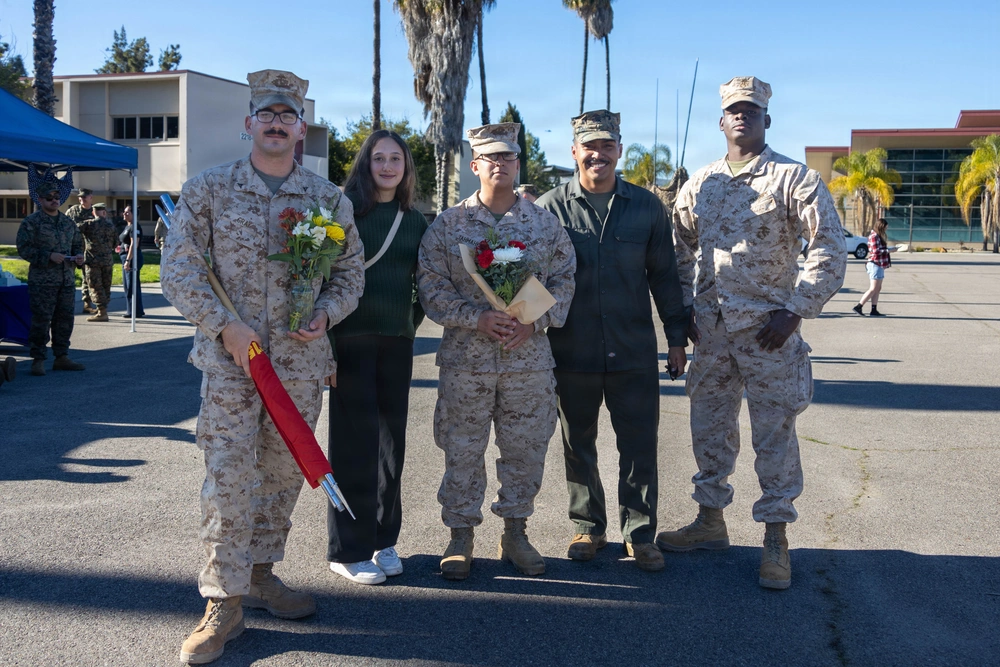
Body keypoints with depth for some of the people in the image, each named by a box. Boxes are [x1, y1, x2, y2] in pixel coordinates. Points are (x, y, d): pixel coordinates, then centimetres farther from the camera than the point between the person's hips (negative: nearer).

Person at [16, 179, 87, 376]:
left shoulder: (68, 222, 14)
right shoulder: (31, 222, -4)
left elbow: (77, 244, 24)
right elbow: (24, 248, -10)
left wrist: (79, 256, 2)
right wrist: (49, 256, -18)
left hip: (67, 280, 6)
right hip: (42, 281, -6)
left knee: (65, 319, 10)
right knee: (41, 320, -6)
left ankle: (62, 357, 19)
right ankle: (38, 360, 0)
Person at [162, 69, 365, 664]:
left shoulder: (329, 198, 6)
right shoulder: (208, 189, 2)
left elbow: (351, 271, 13)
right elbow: (180, 268, -1)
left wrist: (325, 315, -6)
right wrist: (225, 326, -12)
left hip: (301, 359, 3)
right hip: (230, 357, -2)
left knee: (284, 472, 11)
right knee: (229, 477, -5)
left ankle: (261, 572, 30)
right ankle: (224, 603, 5)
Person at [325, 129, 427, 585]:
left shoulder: (415, 221, 12)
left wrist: (411, 328, 7)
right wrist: (326, 342, -14)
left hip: (397, 343, 5)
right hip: (351, 339, -4)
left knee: (392, 441, 9)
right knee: (355, 443, -2)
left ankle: (383, 540, 22)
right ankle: (348, 549, 8)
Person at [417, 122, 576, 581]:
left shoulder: (545, 224, 7)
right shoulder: (447, 225, 2)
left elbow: (563, 280, 8)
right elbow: (432, 286, -2)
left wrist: (534, 322, -8)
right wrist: (478, 319, -14)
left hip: (529, 357, 2)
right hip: (465, 357, -1)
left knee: (526, 448, 8)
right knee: (462, 449, 4)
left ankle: (515, 534, 24)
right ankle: (460, 538, 17)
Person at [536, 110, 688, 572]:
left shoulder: (647, 207, 5)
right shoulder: (550, 208, 1)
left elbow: (663, 275, 10)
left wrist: (677, 336, 8)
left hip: (634, 352, 0)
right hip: (572, 353, 0)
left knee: (640, 445, 4)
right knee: (578, 445, 11)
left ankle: (639, 533, 17)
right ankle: (588, 527, 27)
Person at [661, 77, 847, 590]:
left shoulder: (794, 178, -5)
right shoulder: (700, 183, 9)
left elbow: (829, 250, -8)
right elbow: (680, 250, 18)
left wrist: (794, 311, -13)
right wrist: (684, 309, 8)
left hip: (767, 328, -5)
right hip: (710, 328, 5)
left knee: (774, 433, 1)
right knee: (709, 426, 13)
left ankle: (775, 540, 12)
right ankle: (710, 522, 27)